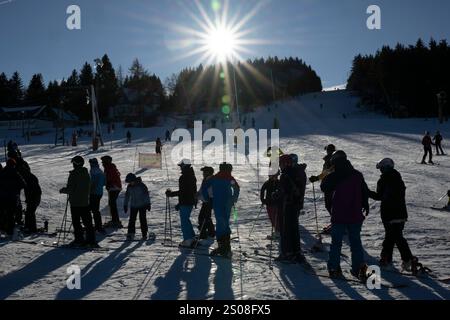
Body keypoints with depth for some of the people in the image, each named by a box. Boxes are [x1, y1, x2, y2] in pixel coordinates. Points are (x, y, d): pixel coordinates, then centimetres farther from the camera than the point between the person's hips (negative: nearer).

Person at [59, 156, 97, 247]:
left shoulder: (73, 174, -14)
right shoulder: (86, 173, 7)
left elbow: (70, 189, -16)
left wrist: (62, 190, 3)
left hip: (75, 202, -6)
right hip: (85, 202, 6)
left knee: (76, 222, 4)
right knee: (87, 222, 8)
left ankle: (79, 240, 6)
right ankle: (91, 240, 8)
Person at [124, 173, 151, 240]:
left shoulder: (141, 185, -12)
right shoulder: (129, 187, 2)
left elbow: (146, 195, -9)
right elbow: (127, 196, 13)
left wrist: (148, 204, -11)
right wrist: (125, 205, 13)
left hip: (142, 205, -4)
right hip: (133, 206, 4)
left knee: (142, 220, -1)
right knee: (132, 220, -1)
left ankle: (144, 234, 8)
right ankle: (131, 234, 5)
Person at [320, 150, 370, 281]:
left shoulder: (335, 176, -12)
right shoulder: (358, 175, 3)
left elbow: (324, 188, -2)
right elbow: (365, 192, 11)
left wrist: (326, 177, 11)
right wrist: (365, 206, 25)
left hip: (339, 216, -3)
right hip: (355, 215, 3)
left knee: (336, 242, 7)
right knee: (356, 242, 12)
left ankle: (334, 268, 9)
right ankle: (359, 268, 8)